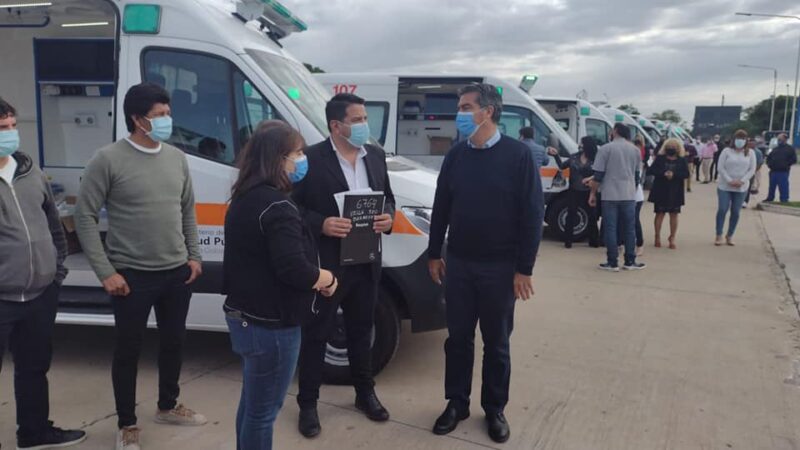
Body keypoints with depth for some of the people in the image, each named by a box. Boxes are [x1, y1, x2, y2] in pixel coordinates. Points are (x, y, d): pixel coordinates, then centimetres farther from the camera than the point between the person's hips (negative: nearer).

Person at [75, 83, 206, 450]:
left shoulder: (177, 158, 5)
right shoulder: (109, 159, -11)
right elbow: (84, 217, -9)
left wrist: (194, 256, 8)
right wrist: (105, 271, -12)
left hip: (177, 272, 5)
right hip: (132, 276, -5)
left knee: (173, 343, 18)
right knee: (128, 350, 8)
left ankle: (168, 406, 38)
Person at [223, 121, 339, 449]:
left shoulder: (244, 199, 9)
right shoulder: (276, 206, -22)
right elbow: (294, 271, -27)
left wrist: (316, 277, 6)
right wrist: (328, 279, -8)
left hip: (245, 316, 10)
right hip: (270, 324, -10)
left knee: (251, 403, 24)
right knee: (263, 410, 6)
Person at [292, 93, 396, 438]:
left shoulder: (376, 155, 6)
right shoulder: (311, 158, -12)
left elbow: (387, 197, 14)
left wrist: (388, 217, -7)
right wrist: (321, 224, -24)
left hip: (366, 263, 5)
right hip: (324, 264, -5)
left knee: (361, 332, 19)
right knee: (316, 335, 8)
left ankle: (365, 394, 37)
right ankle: (308, 403, 24)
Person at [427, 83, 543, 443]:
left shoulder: (517, 155, -9)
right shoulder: (456, 155, 4)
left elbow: (532, 213, -9)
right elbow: (441, 207, 10)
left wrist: (524, 268, -11)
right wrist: (434, 254, 10)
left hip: (500, 266, -3)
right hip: (458, 263, 3)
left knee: (496, 342, 10)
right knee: (458, 337, 11)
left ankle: (494, 410, 26)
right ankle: (456, 403, 27)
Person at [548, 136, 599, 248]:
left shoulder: (595, 160, -7)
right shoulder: (574, 157, 3)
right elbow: (562, 166, 10)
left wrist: (591, 178, -26)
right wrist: (556, 155, 2)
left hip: (588, 192, -1)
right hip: (574, 191, 2)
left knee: (592, 215, 9)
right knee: (571, 214, 2)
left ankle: (593, 241, 22)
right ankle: (568, 241, 7)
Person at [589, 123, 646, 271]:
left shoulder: (606, 149, -5)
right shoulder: (635, 150, 10)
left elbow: (598, 174, -8)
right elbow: (637, 174, 16)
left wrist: (593, 193, -1)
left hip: (610, 195, -4)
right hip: (629, 195, 4)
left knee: (610, 228, 1)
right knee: (629, 229, 11)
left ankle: (613, 262, 1)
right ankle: (630, 261, 14)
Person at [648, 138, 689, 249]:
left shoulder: (682, 160, 3)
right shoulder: (660, 158, 2)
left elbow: (687, 174, -5)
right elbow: (652, 170, -7)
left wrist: (674, 174, -21)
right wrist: (663, 173, -23)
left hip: (675, 191, 1)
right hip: (660, 190, -1)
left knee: (674, 214, 4)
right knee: (660, 213, 3)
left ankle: (672, 239, 11)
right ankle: (657, 237, 14)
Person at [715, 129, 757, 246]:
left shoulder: (750, 153, 4)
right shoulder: (726, 151, -1)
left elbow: (752, 169, 0)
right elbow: (721, 168, -6)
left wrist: (742, 181, -14)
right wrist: (729, 180, -16)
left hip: (741, 188, 2)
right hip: (725, 186, -2)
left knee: (736, 212, 5)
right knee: (722, 210, -6)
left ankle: (730, 236, 16)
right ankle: (719, 236, 4)